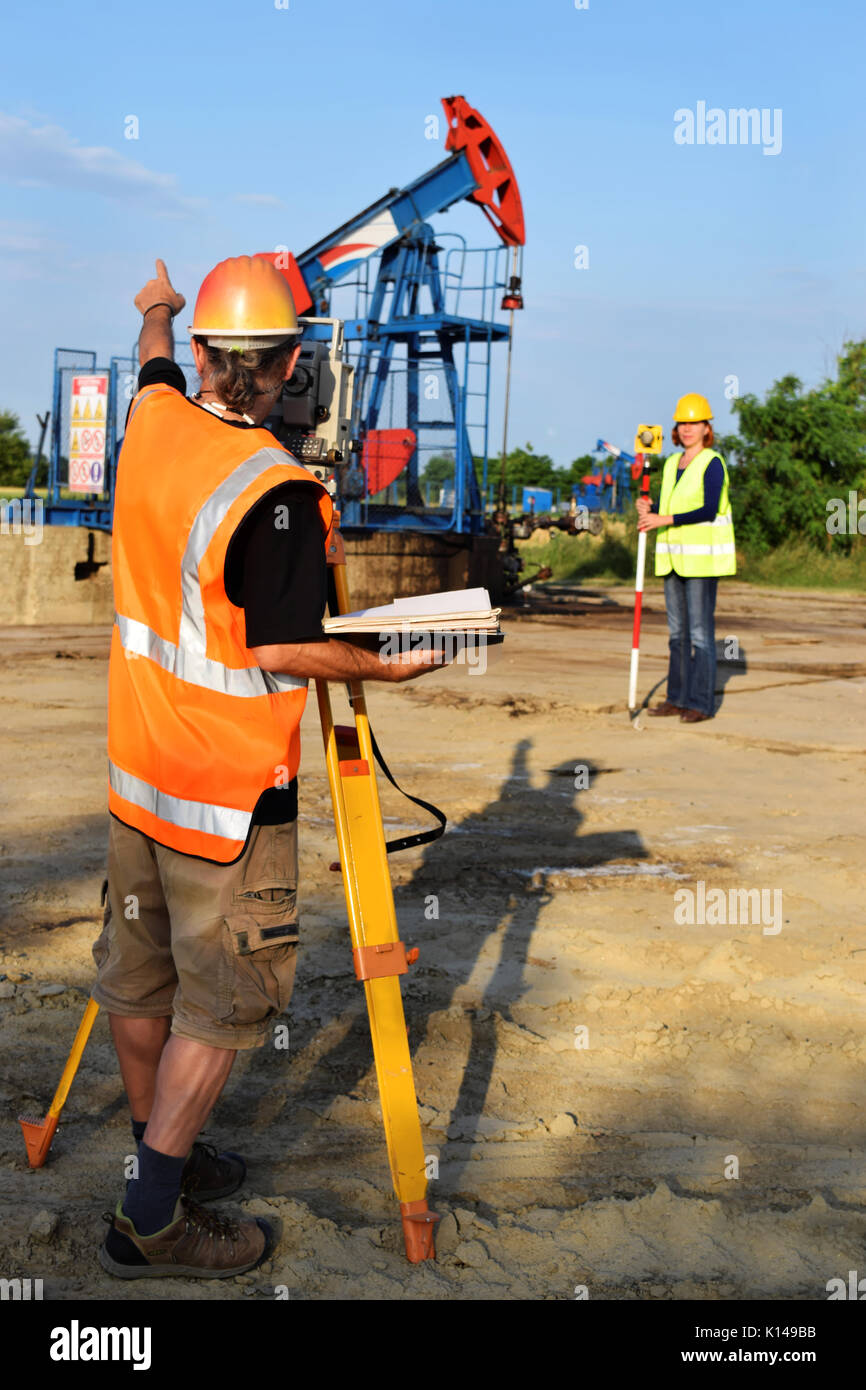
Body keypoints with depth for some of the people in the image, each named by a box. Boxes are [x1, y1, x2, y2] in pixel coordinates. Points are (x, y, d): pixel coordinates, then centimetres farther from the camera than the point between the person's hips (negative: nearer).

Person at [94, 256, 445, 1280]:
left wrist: (157, 309, 46)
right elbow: (282, 648, -20)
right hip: (228, 792, -8)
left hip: (136, 771, 8)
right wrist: (395, 665, -6)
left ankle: (162, 1151, 35)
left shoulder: (152, 421, 1)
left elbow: (154, 354, 25)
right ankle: (154, 1218, 10)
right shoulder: (274, 492, -22)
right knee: (224, 1001, 4)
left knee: (140, 978, 17)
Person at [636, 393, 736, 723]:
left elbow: (709, 511, -17)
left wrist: (665, 520, -20)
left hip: (702, 558, -8)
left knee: (700, 631, -6)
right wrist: (650, 509, -2)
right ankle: (678, 698, 16)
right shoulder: (672, 464, 14)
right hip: (673, 556, 8)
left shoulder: (712, 463, -8)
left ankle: (701, 703, -2)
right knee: (677, 630, 10)